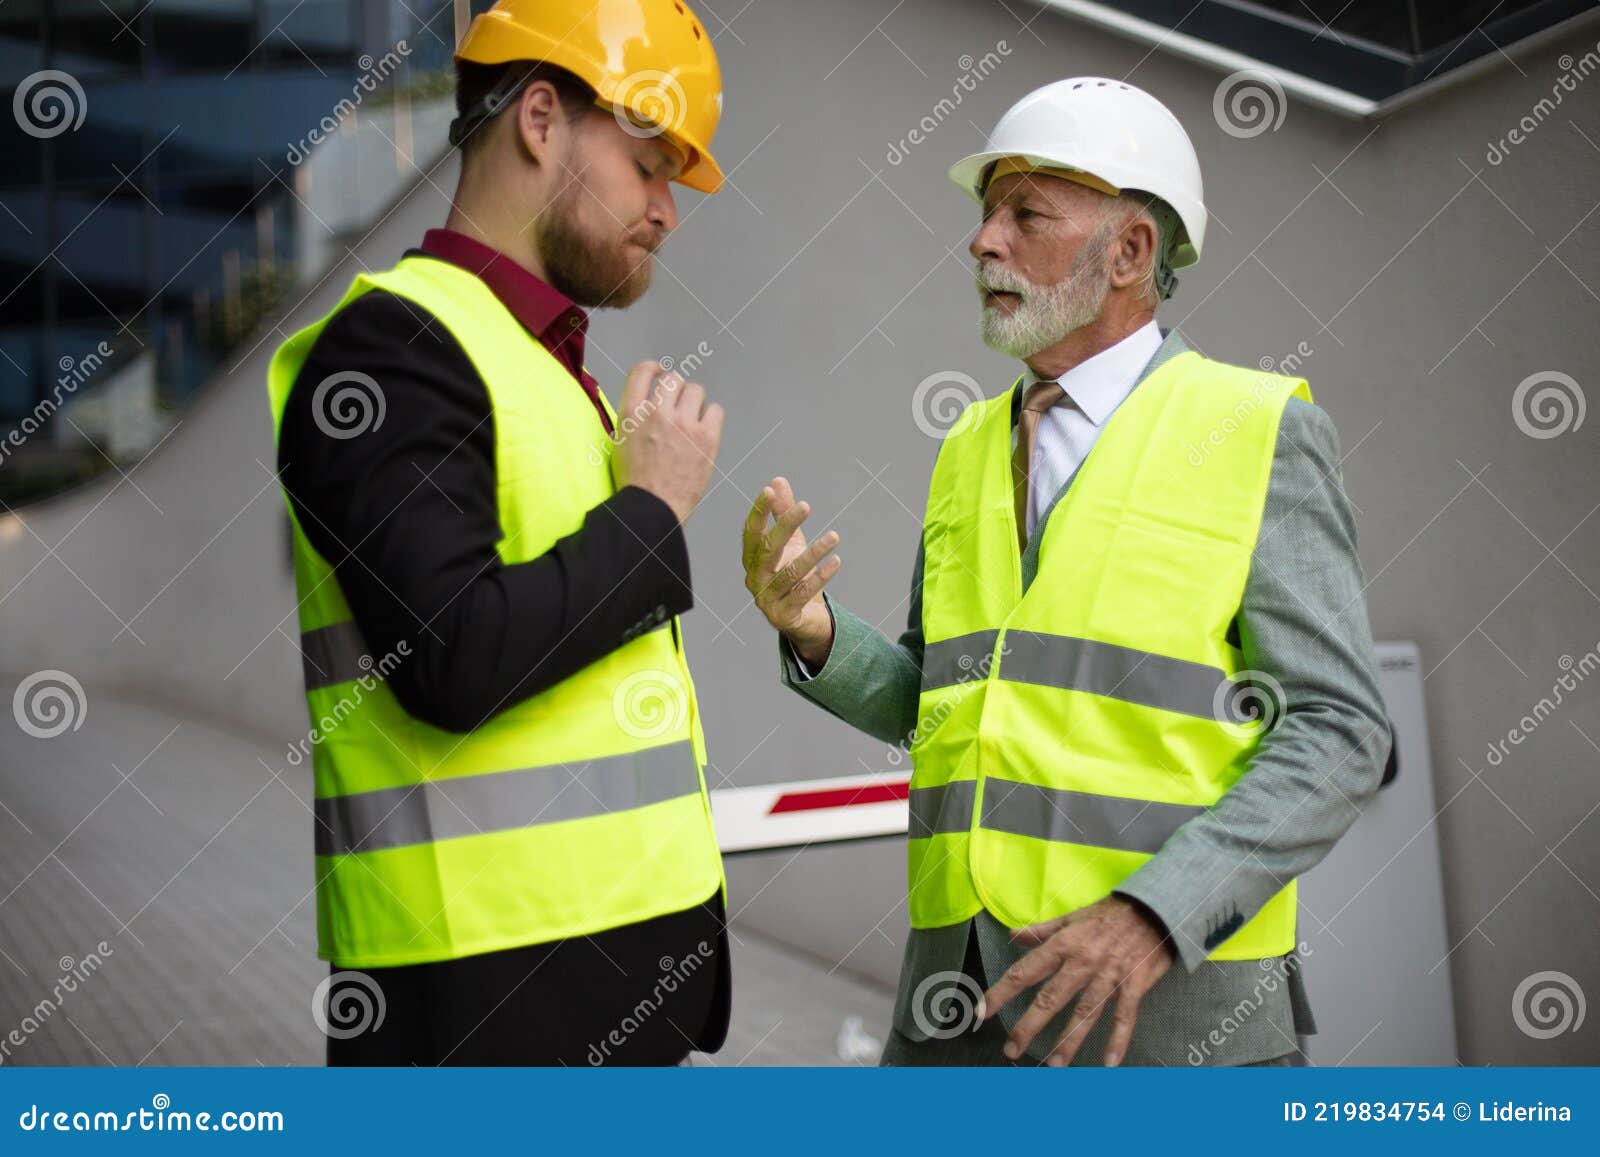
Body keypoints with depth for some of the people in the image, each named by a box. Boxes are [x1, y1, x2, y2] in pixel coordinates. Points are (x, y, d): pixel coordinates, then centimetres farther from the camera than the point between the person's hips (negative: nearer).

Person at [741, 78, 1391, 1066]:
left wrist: (1155, 918, -22)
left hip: (1177, 1001, -4)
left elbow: (1337, 734, -9)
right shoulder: (972, 450, 12)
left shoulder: (1260, 434, -4)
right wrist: (816, 633, -5)